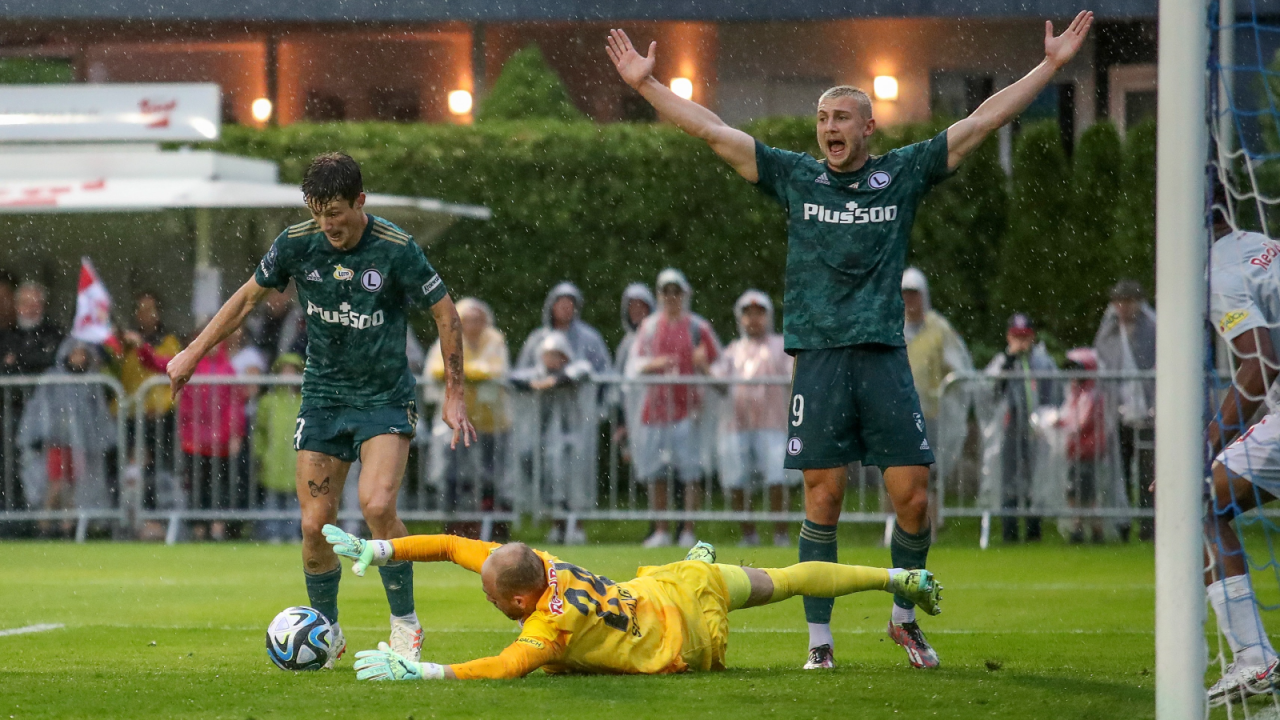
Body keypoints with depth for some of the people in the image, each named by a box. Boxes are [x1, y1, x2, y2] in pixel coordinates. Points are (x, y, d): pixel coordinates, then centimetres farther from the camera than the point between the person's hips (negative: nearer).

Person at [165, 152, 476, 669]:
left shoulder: (396, 249, -16)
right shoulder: (297, 243, -6)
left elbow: (444, 312, -5)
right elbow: (249, 297, 10)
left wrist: (454, 395, -5)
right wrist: (193, 353, 11)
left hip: (385, 398, -3)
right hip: (323, 398, 3)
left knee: (377, 505, -24)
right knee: (315, 525, -2)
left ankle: (405, 624, -6)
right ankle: (327, 634, 19)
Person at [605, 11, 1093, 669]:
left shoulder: (903, 175, 10)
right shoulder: (796, 178, 11)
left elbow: (982, 121, 9)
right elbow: (712, 131, 11)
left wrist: (1051, 66, 7)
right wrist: (646, 84, 8)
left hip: (884, 356, 0)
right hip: (819, 357, 0)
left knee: (912, 494, -4)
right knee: (823, 499, -2)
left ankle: (904, 617, 17)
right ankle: (819, 638, 4)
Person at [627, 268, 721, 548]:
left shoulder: (698, 327, 5)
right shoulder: (649, 327, 13)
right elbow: (633, 366, 10)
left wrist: (704, 365, -13)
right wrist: (653, 364, -10)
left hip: (688, 409, -3)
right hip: (656, 407, 3)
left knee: (691, 473, -8)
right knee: (655, 475, 3)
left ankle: (689, 532, -6)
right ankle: (661, 532, 10)